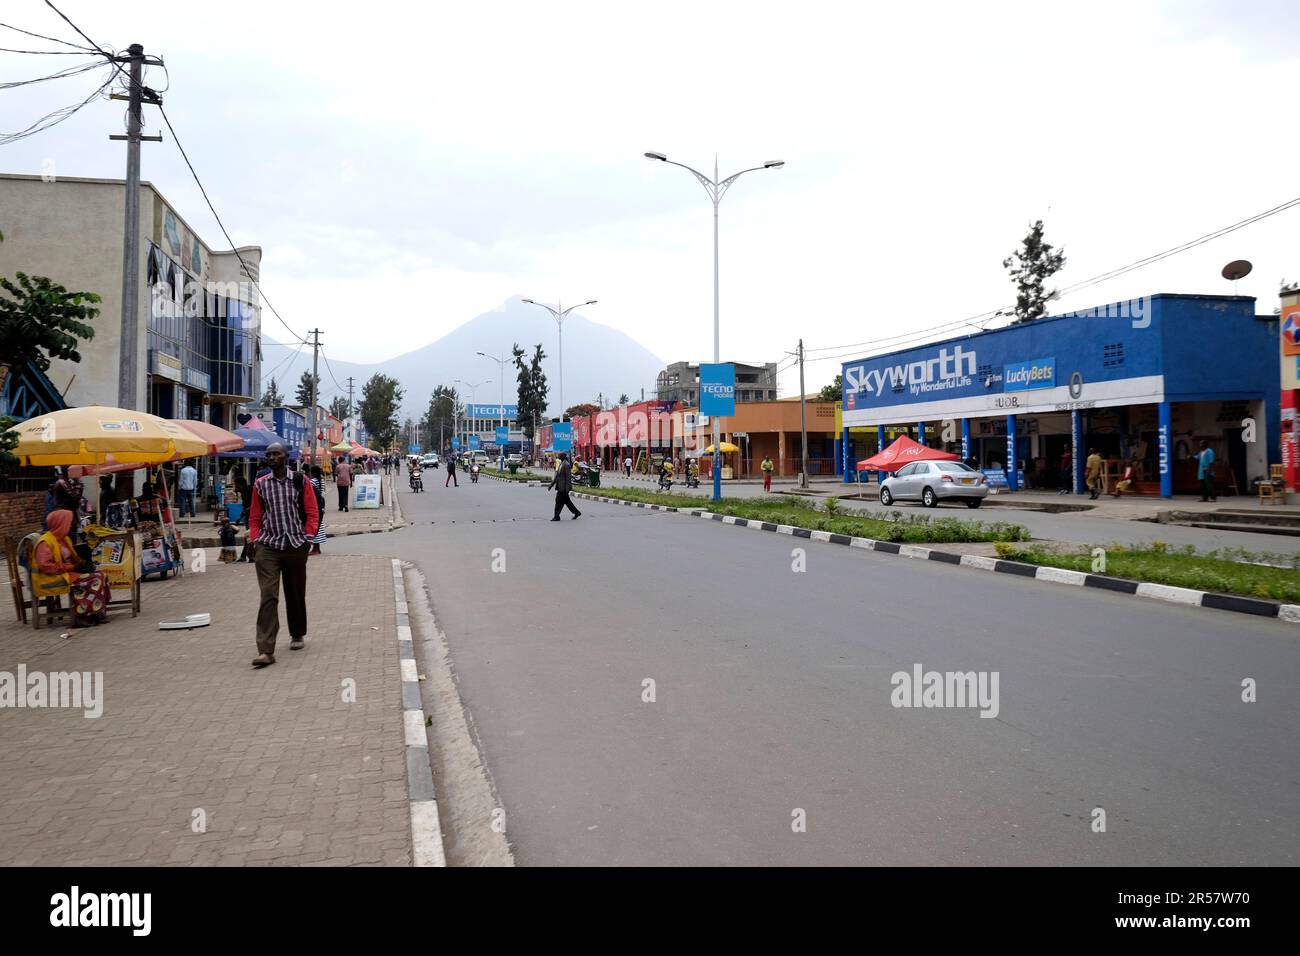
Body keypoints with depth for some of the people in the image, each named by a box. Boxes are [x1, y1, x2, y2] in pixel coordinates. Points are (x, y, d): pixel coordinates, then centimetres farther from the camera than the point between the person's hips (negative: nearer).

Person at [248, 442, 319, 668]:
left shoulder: (300, 482, 3)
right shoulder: (260, 484, 8)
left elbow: (312, 513, 2)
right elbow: (256, 517, 13)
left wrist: (307, 537, -7)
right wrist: (255, 540, 1)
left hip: (295, 545, 0)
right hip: (267, 546, 0)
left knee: (296, 594, 12)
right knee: (268, 596, -10)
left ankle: (298, 635, 34)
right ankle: (266, 650, -14)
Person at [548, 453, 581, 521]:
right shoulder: (561, 464, 14)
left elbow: (568, 477, -19)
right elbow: (557, 476, 20)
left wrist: (567, 488, -21)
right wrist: (551, 485, 20)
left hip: (564, 487, -9)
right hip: (560, 487, 9)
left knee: (559, 501, -5)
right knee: (566, 501, 14)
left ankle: (557, 517, 1)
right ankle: (577, 513, 23)